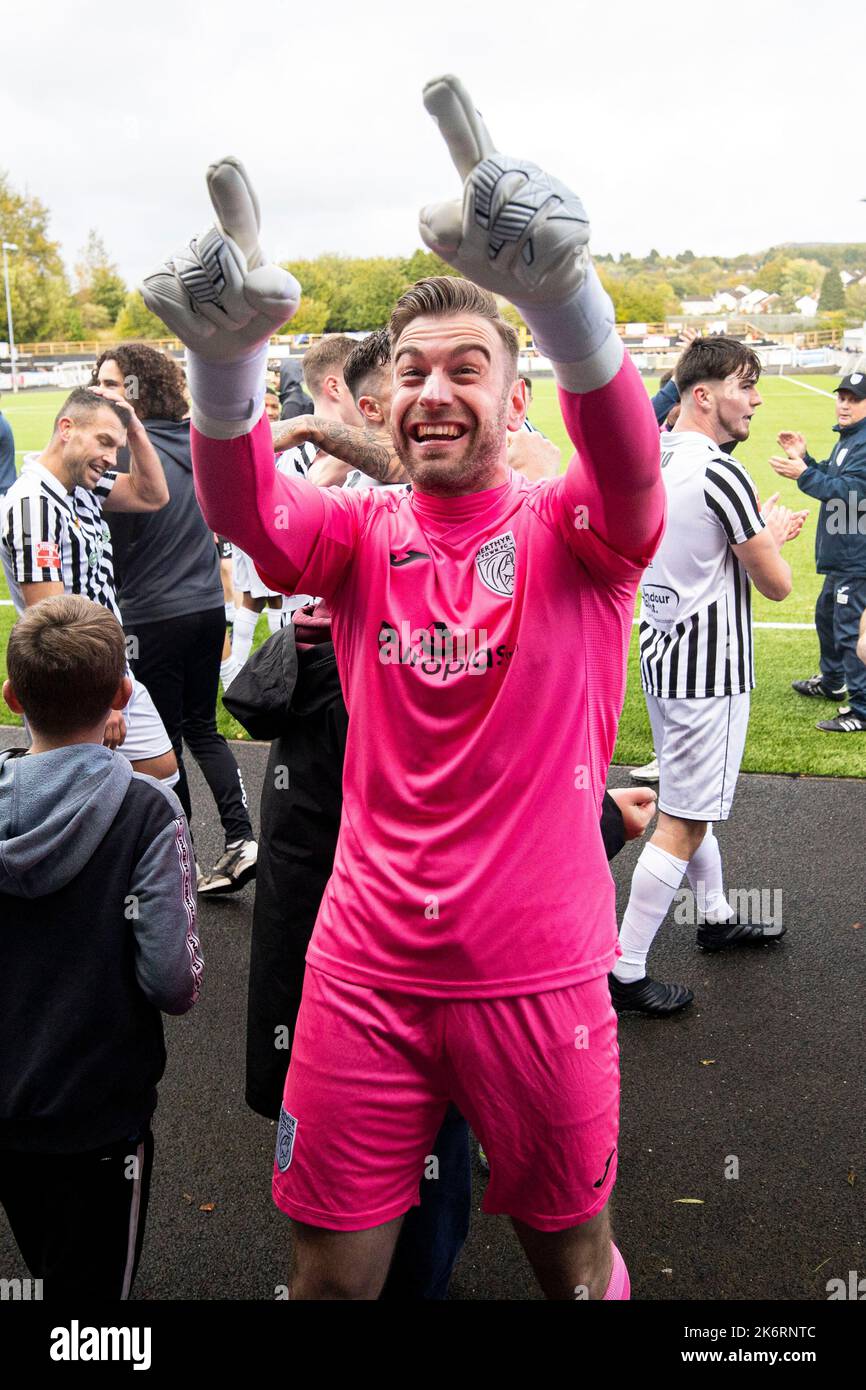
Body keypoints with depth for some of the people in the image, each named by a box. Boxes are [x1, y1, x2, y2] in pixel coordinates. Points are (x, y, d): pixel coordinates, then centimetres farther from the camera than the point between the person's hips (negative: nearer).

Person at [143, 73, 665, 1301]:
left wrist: (559, 290, -48)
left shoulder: (569, 532, -6)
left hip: (537, 973, -2)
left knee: (573, 1256, 18)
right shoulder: (364, 533, 1)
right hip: (366, 969, 2)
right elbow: (246, 511, -19)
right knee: (332, 1273, 14)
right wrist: (227, 354, -40)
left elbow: (632, 468, -28)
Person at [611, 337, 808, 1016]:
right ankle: (626, 973, 4)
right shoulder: (720, 473, -21)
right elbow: (777, 584, -13)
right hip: (708, 672, -10)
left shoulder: (656, 460, 6)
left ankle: (717, 917, 42)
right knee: (682, 824, -2)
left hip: (664, 654, 10)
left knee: (690, 802, 23)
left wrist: (762, 533, 12)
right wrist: (772, 537, 6)